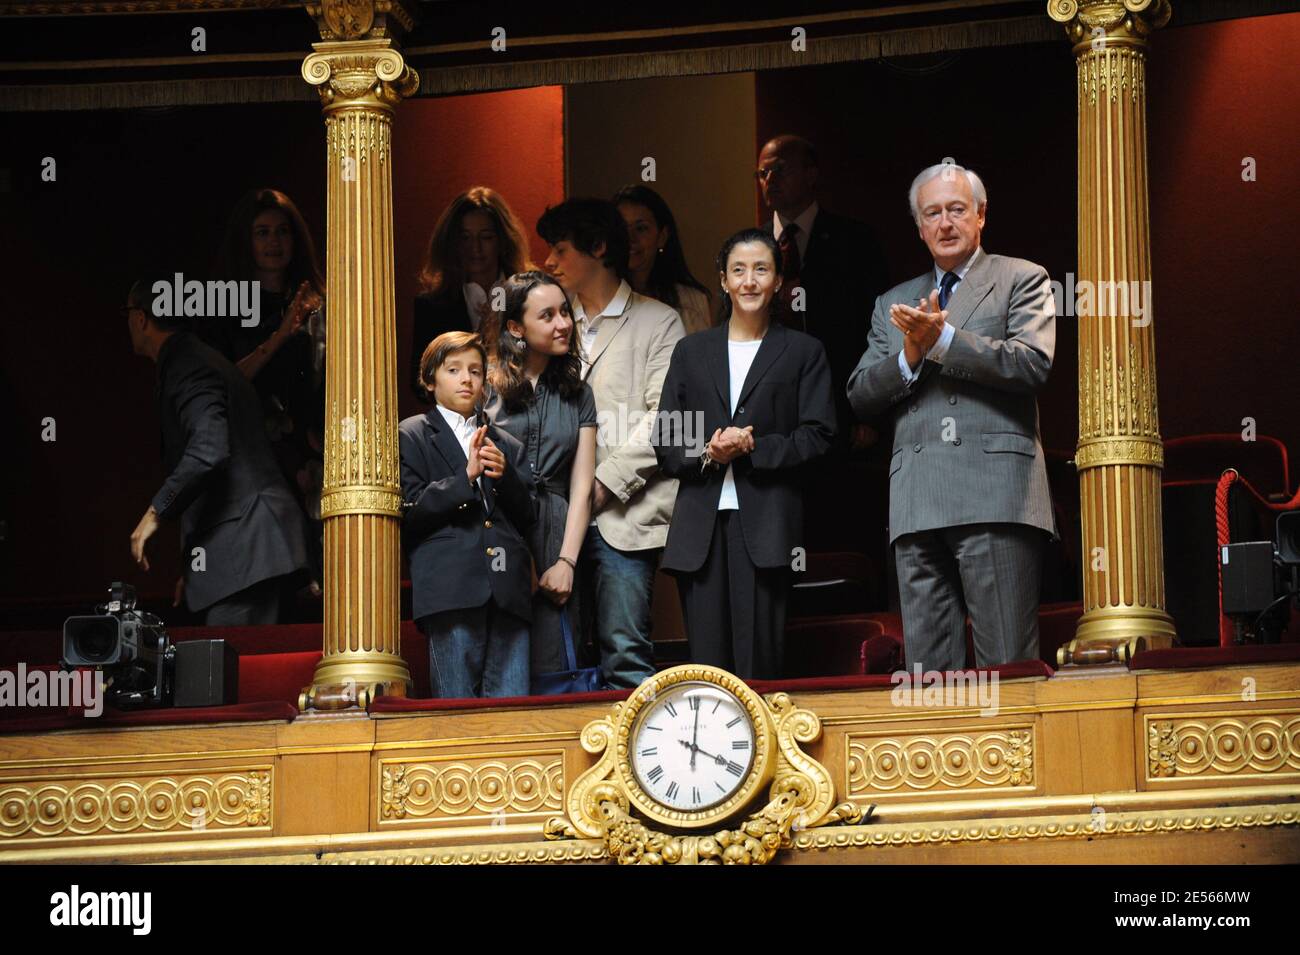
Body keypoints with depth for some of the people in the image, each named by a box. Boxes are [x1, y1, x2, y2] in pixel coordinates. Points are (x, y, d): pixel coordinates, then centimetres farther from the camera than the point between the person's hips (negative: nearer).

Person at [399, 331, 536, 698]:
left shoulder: (507, 446, 26)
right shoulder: (411, 436, 12)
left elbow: (526, 518, 19)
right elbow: (411, 512, 0)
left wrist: (505, 476, 1)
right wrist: (465, 477, -9)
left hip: (508, 589, 4)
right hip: (452, 587, -4)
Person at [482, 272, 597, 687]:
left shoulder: (577, 394, 16)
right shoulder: (488, 386, 5)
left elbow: (581, 486, 10)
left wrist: (567, 561, 0)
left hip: (554, 542, 3)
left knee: (551, 671, -2)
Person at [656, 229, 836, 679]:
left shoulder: (803, 352, 11)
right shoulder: (692, 351, 18)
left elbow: (817, 437, 1)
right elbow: (665, 442, 13)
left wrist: (750, 449, -11)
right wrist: (708, 453, -8)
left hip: (766, 523, -2)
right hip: (699, 527, 3)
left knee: (758, 663, -9)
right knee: (707, 663, -2)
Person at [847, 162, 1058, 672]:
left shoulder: (1022, 280, 12)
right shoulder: (893, 304, 25)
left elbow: (1033, 363, -5)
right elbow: (860, 395, 15)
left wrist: (942, 339, -9)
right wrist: (910, 355, -3)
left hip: (995, 495, -4)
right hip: (917, 504, 4)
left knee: (1007, 662, -10)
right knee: (927, 664, -1)